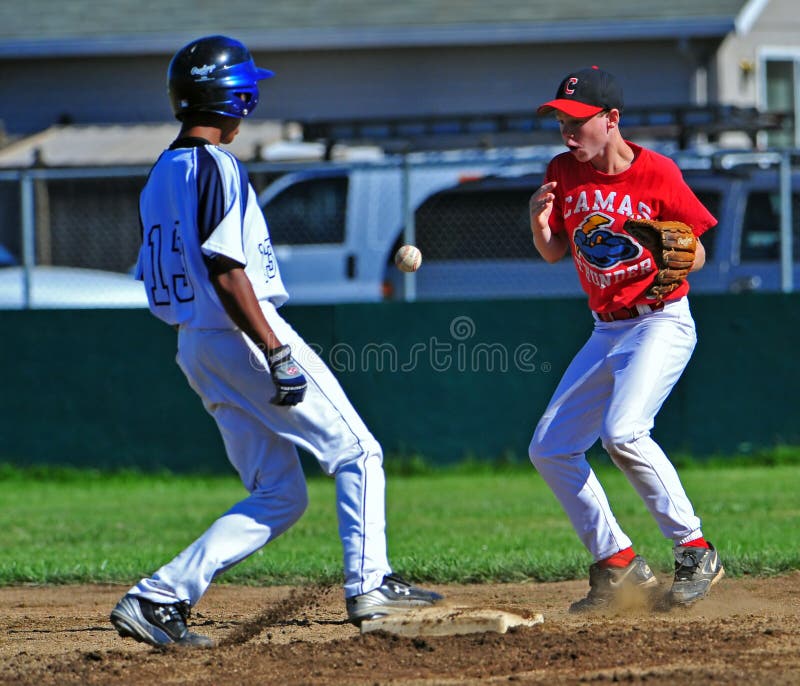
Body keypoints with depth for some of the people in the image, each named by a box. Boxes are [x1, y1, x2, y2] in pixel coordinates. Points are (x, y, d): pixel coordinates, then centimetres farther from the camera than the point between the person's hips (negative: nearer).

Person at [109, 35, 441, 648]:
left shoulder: (159, 178, 15)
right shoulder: (215, 167, -13)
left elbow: (154, 281, 18)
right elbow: (225, 271, -21)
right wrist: (276, 354, -24)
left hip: (194, 346, 9)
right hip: (246, 336, -9)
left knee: (279, 496, 9)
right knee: (358, 455, 3)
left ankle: (158, 598, 0)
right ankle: (369, 586, -1)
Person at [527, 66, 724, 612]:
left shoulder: (656, 173, -13)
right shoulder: (564, 173, 2)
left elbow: (698, 254, -7)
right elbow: (554, 252, 11)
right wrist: (540, 221, -10)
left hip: (663, 324, -8)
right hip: (607, 333, 8)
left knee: (623, 432, -29)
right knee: (550, 449, 4)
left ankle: (695, 552, -17)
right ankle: (619, 567, 11)